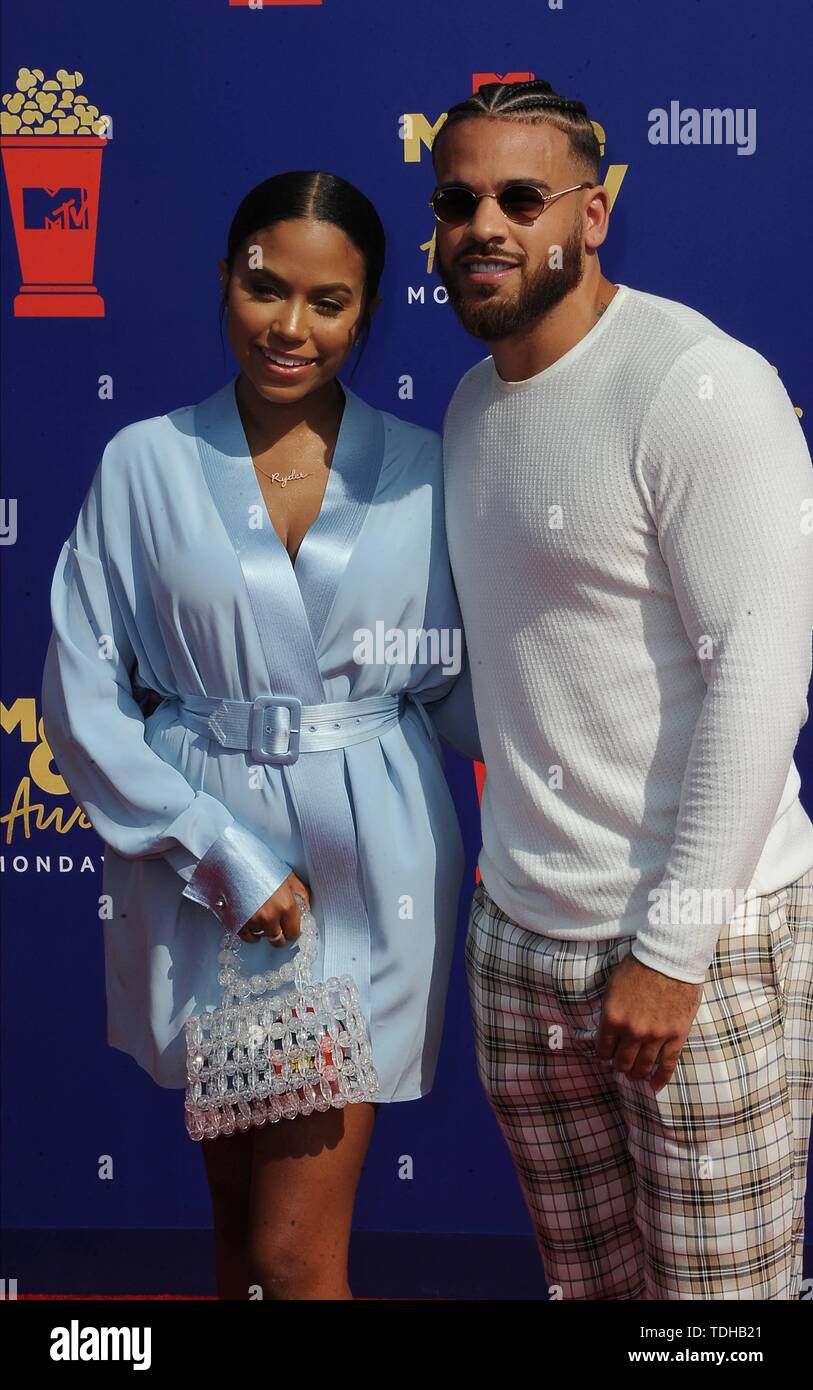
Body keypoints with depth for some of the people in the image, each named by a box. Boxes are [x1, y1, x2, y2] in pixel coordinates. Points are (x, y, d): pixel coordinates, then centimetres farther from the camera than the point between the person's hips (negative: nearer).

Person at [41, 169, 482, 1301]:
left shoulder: (419, 470, 1)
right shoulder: (146, 464, -1)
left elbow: (463, 686, 6)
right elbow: (84, 699, -3)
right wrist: (224, 855, -10)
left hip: (365, 869, -1)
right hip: (201, 873, 1)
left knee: (296, 1255, -1)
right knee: (237, 1221, 15)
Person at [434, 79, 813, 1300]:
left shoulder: (700, 387, -13)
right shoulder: (473, 404, 12)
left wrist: (671, 949, -18)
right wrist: (513, 882, 14)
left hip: (703, 939, -7)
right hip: (518, 934, 7)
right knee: (585, 1278, 18)